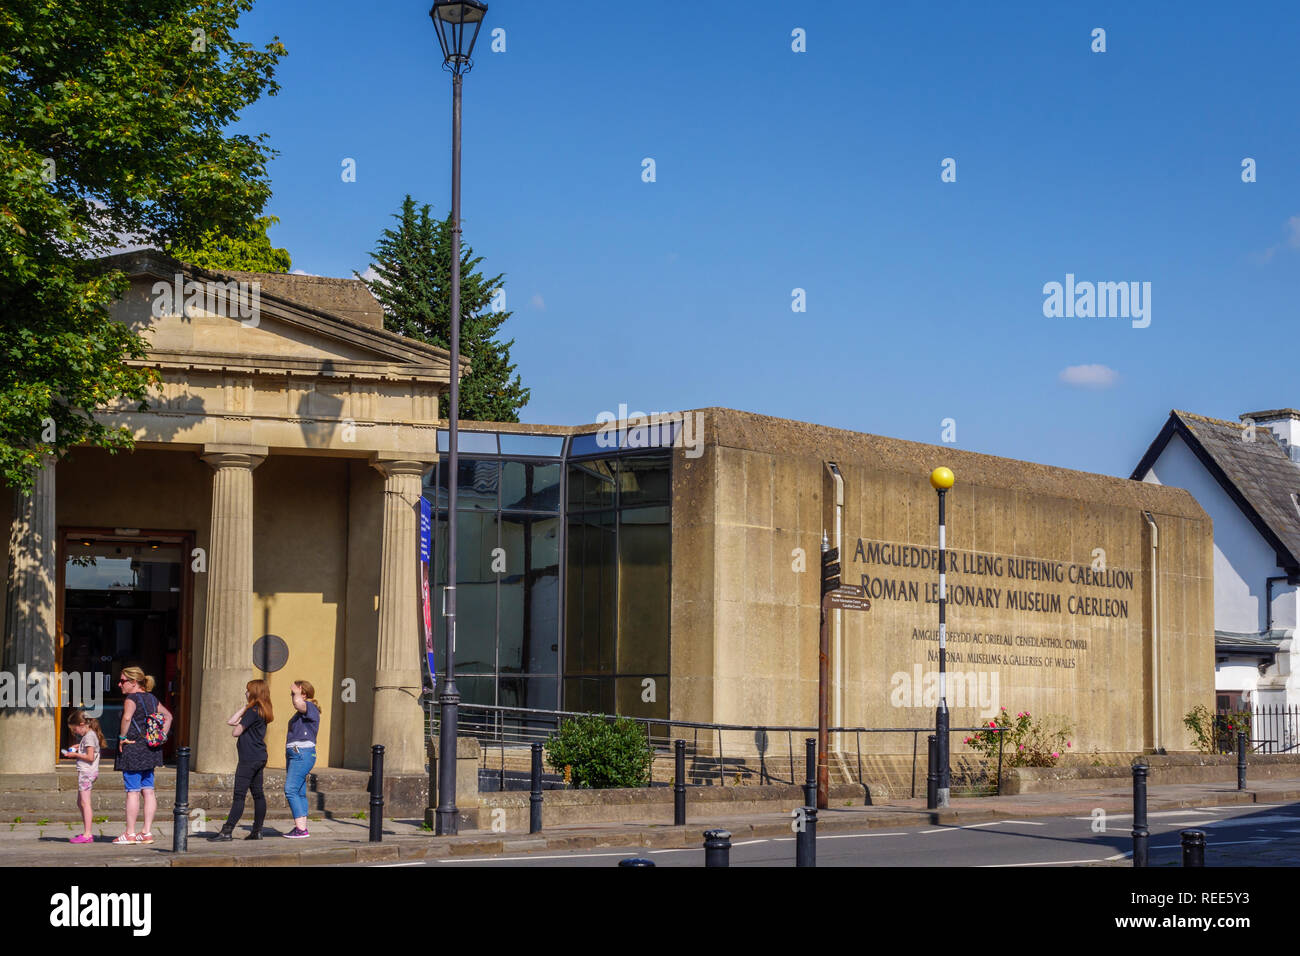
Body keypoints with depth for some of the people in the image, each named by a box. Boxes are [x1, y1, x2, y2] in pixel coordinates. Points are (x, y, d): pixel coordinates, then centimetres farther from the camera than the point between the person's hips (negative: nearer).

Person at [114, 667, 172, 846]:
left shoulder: (132, 698, -11)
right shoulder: (151, 698, 13)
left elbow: (127, 717, -31)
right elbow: (168, 716, 23)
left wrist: (123, 737, -18)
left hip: (133, 749, -8)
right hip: (150, 750, 8)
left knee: (132, 791, -3)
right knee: (148, 790, 8)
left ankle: (130, 834, 0)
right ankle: (147, 832, 11)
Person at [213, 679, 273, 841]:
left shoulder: (253, 711, -14)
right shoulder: (261, 711, 14)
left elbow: (235, 732, -17)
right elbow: (231, 721, 14)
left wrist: (236, 728, 5)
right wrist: (245, 707, 10)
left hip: (249, 759, -10)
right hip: (259, 757, 10)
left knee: (239, 795, -9)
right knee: (258, 794, 10)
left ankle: (227, 831, -9)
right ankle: (257, 831, 12)